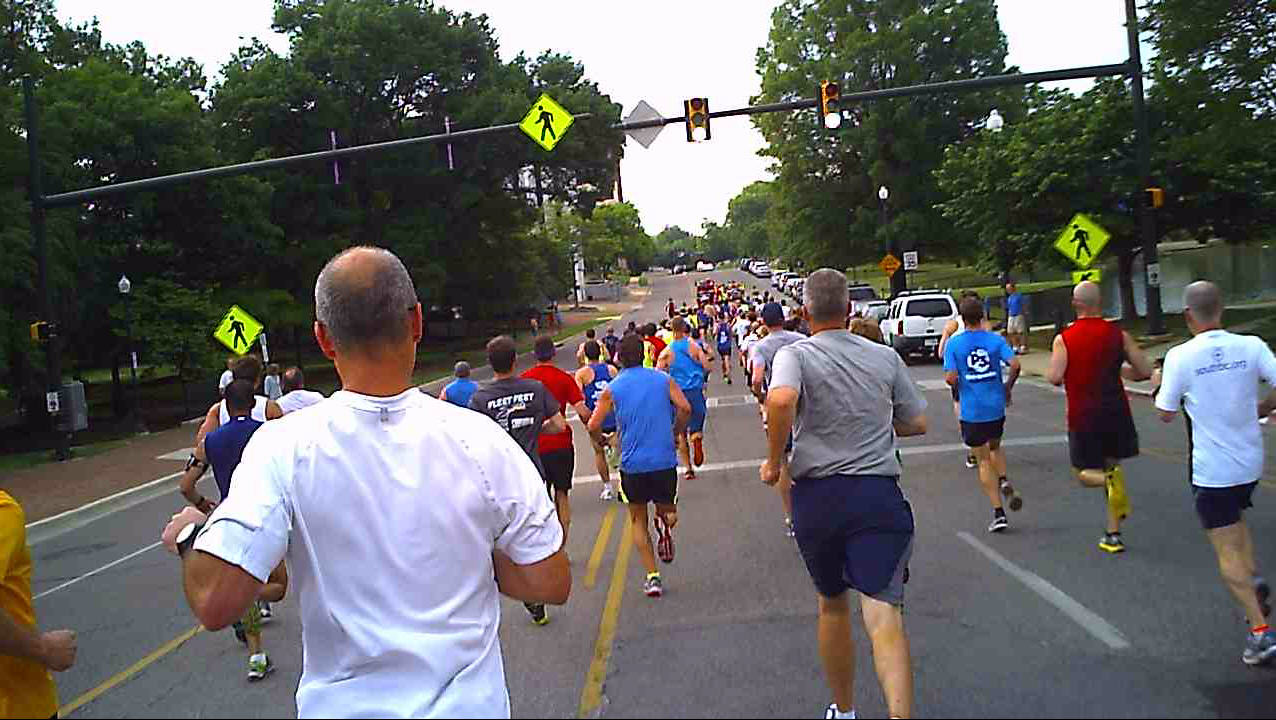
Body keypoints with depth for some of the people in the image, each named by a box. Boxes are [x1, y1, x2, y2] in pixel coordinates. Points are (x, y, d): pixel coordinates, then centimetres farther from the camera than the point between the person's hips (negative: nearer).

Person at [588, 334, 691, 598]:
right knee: (666, 508, 22)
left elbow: (593, 426, -4)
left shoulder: (612, 389, 1)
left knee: (638, 521, 15)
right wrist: (675, 433, 7)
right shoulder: (663, 380, 3)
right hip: (664, 460, 1)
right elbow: (684, 408, -9)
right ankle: (666, 521, -14)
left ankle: (653, 577, 5)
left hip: (633, 464, 0)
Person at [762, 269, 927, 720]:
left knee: (832, 603, 19)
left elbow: (780, 399, -26)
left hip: (817, 495, 0)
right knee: (883, 611, -7)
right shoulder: (885, 357, 6)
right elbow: (917, 423, 12)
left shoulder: (795, 354, -4)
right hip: (878, 495, 0)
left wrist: (774, 460, -12)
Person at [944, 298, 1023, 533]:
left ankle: (998, 513, 4)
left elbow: (951, 378, -13)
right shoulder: (996, 339, -2)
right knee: (995, 447, 28)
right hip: (996, 406, 2)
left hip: (971, 410, -2)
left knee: (983, 460, 7)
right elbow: (1015, 365, -13)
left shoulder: (954, 343, -6)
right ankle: (1004, 481, 0)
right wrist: (1007, 387, 4)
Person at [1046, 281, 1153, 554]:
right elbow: (1145, 371, -3)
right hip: (1116, 412, 3)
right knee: (1112, 465, 19)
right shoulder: (1118, 334, -2)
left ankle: (1110, 480, -23)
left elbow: (1054, 377, -20)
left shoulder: (1064, 339, -8)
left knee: (1084, 473, 13)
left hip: (1083, 416, -2)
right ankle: (1113, 535, 18)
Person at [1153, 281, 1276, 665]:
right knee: (1235, 519, 31)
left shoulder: (1180, 357, -14)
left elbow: (1166, 414, -8)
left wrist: (1159, 384, 11)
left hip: (1212, 470, -4)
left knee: (1226, 551, 3)